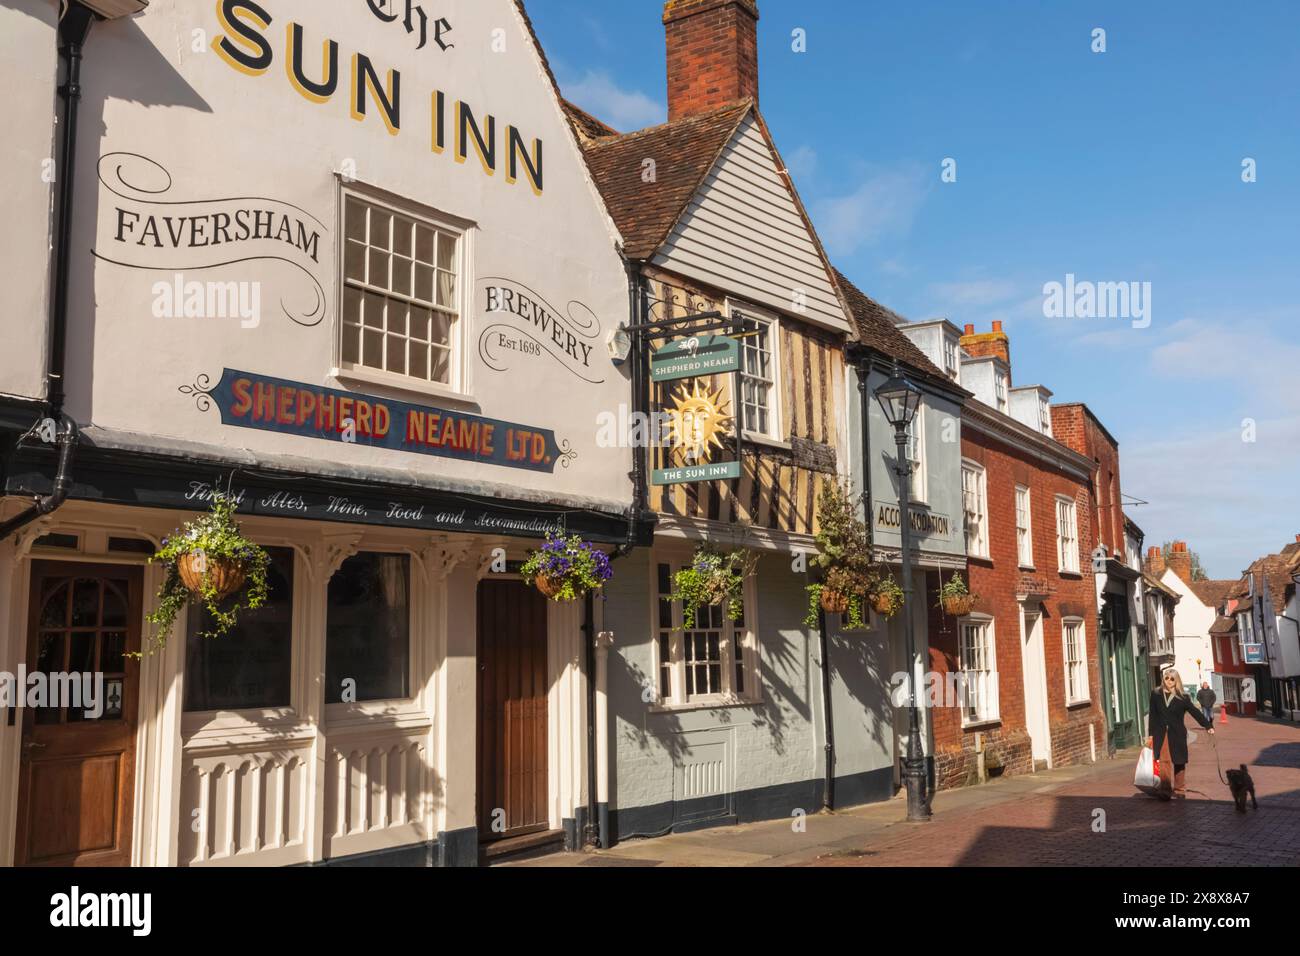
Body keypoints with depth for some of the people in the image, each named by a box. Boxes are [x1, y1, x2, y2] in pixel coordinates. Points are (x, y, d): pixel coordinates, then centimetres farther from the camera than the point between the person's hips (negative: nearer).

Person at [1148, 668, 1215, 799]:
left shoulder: (1182, 697, 0)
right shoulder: (1156, 694, 3)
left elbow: (1195, 712, 1)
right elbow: (1152, 715, 6)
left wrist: (1208, 726, -7)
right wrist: (1150, 734, 5)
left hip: (1177, 734, 0)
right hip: (1161, 734, 0)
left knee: (1179, 762, 7)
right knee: (1164, 762, -4)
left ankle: (1179, 790, 18)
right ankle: (1164, 791, 1)